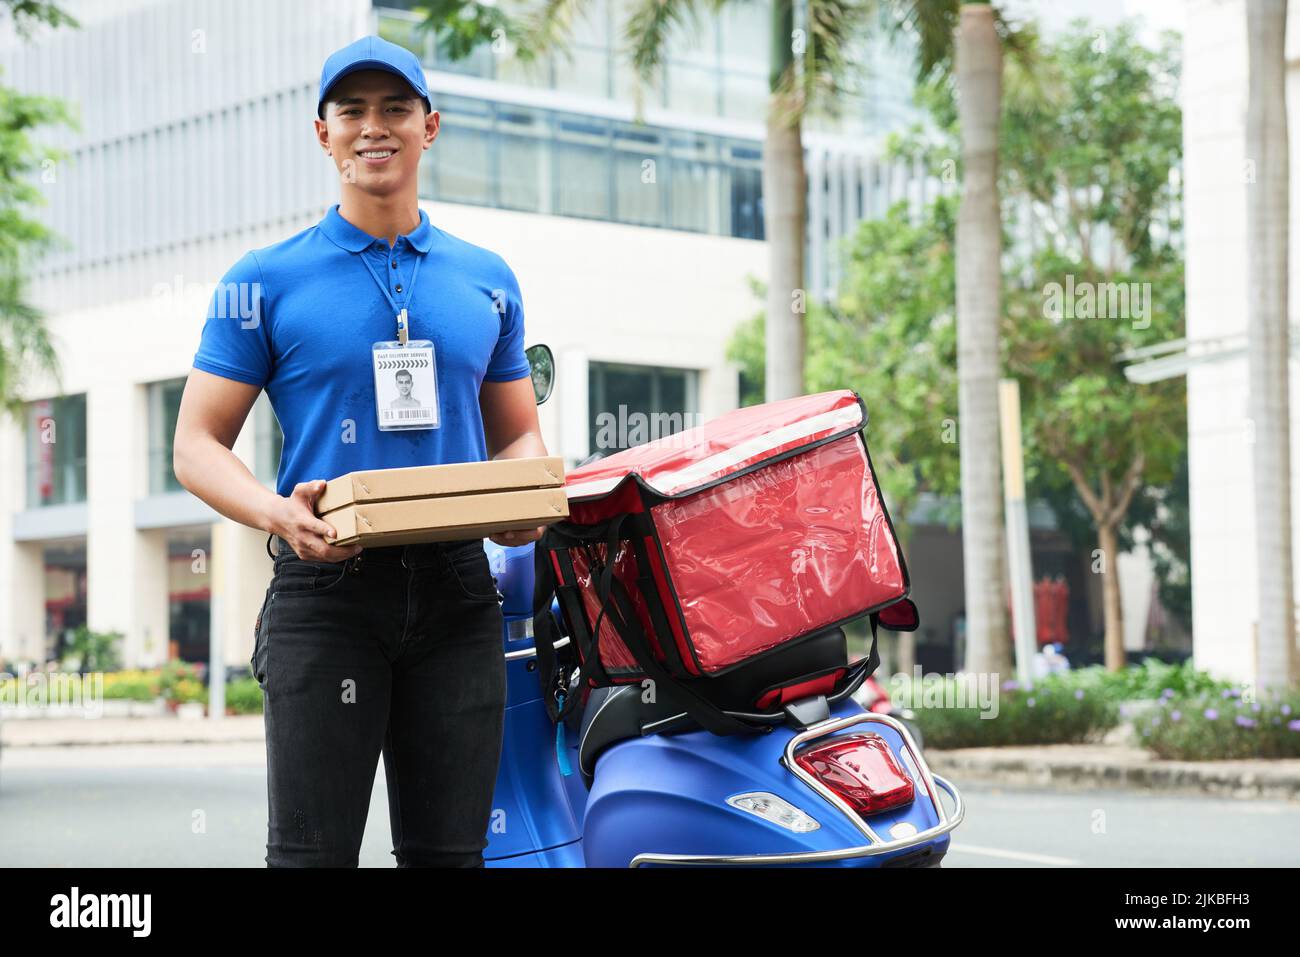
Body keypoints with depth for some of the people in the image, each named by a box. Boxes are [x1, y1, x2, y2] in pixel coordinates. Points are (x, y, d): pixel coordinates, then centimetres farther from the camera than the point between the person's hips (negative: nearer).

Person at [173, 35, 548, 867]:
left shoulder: (487, 280, 14)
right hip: (326, 585, -3)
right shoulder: (267, 281, 4)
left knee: (449, 848, 7)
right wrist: (275, 512, -18)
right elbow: (198, 442, 2)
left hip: (456, 588, 3)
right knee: (313, 850, -5)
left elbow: (519, 434, 21)